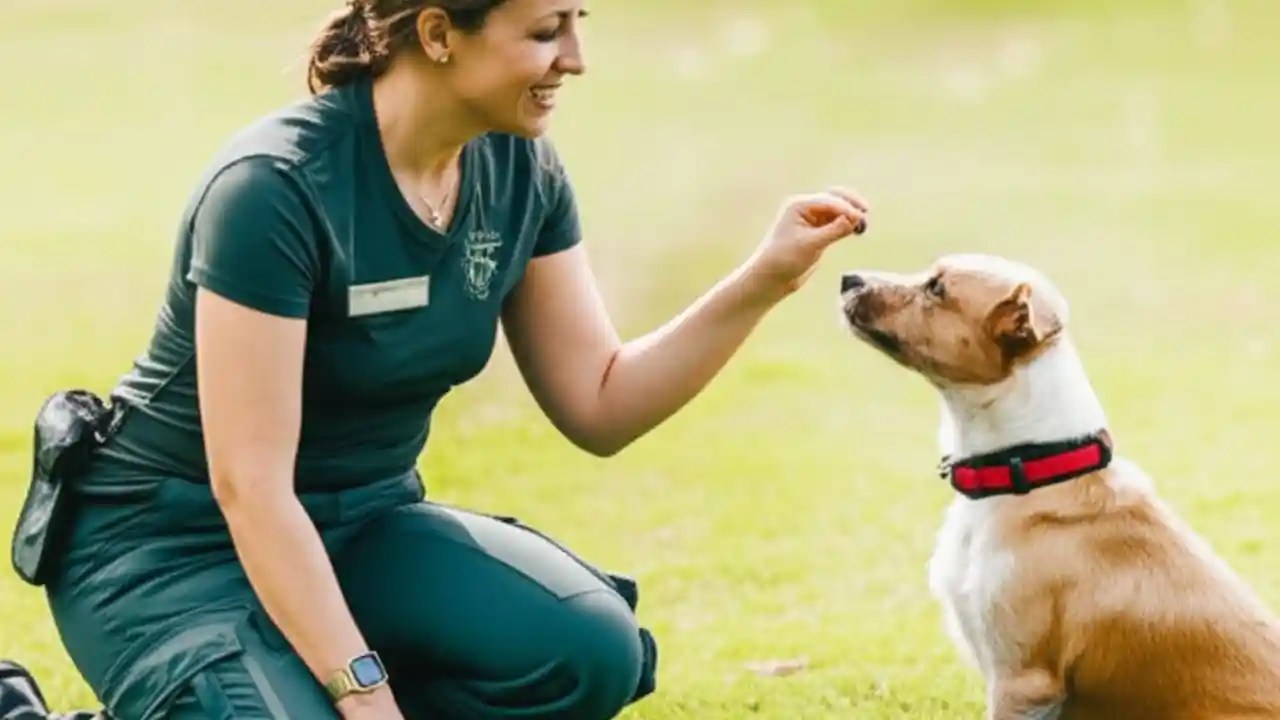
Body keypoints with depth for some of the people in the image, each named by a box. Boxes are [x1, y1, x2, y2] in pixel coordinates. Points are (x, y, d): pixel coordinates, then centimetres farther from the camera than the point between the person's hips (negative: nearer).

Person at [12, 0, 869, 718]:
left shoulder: (520, 171, -4)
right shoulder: (276, 187, -25)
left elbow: (599, 406, 0)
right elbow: (250, 488, -25)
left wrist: (765, 279, -12)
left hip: (363, 523, 6)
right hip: (177, 542, -6)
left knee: (587, 649, -21)